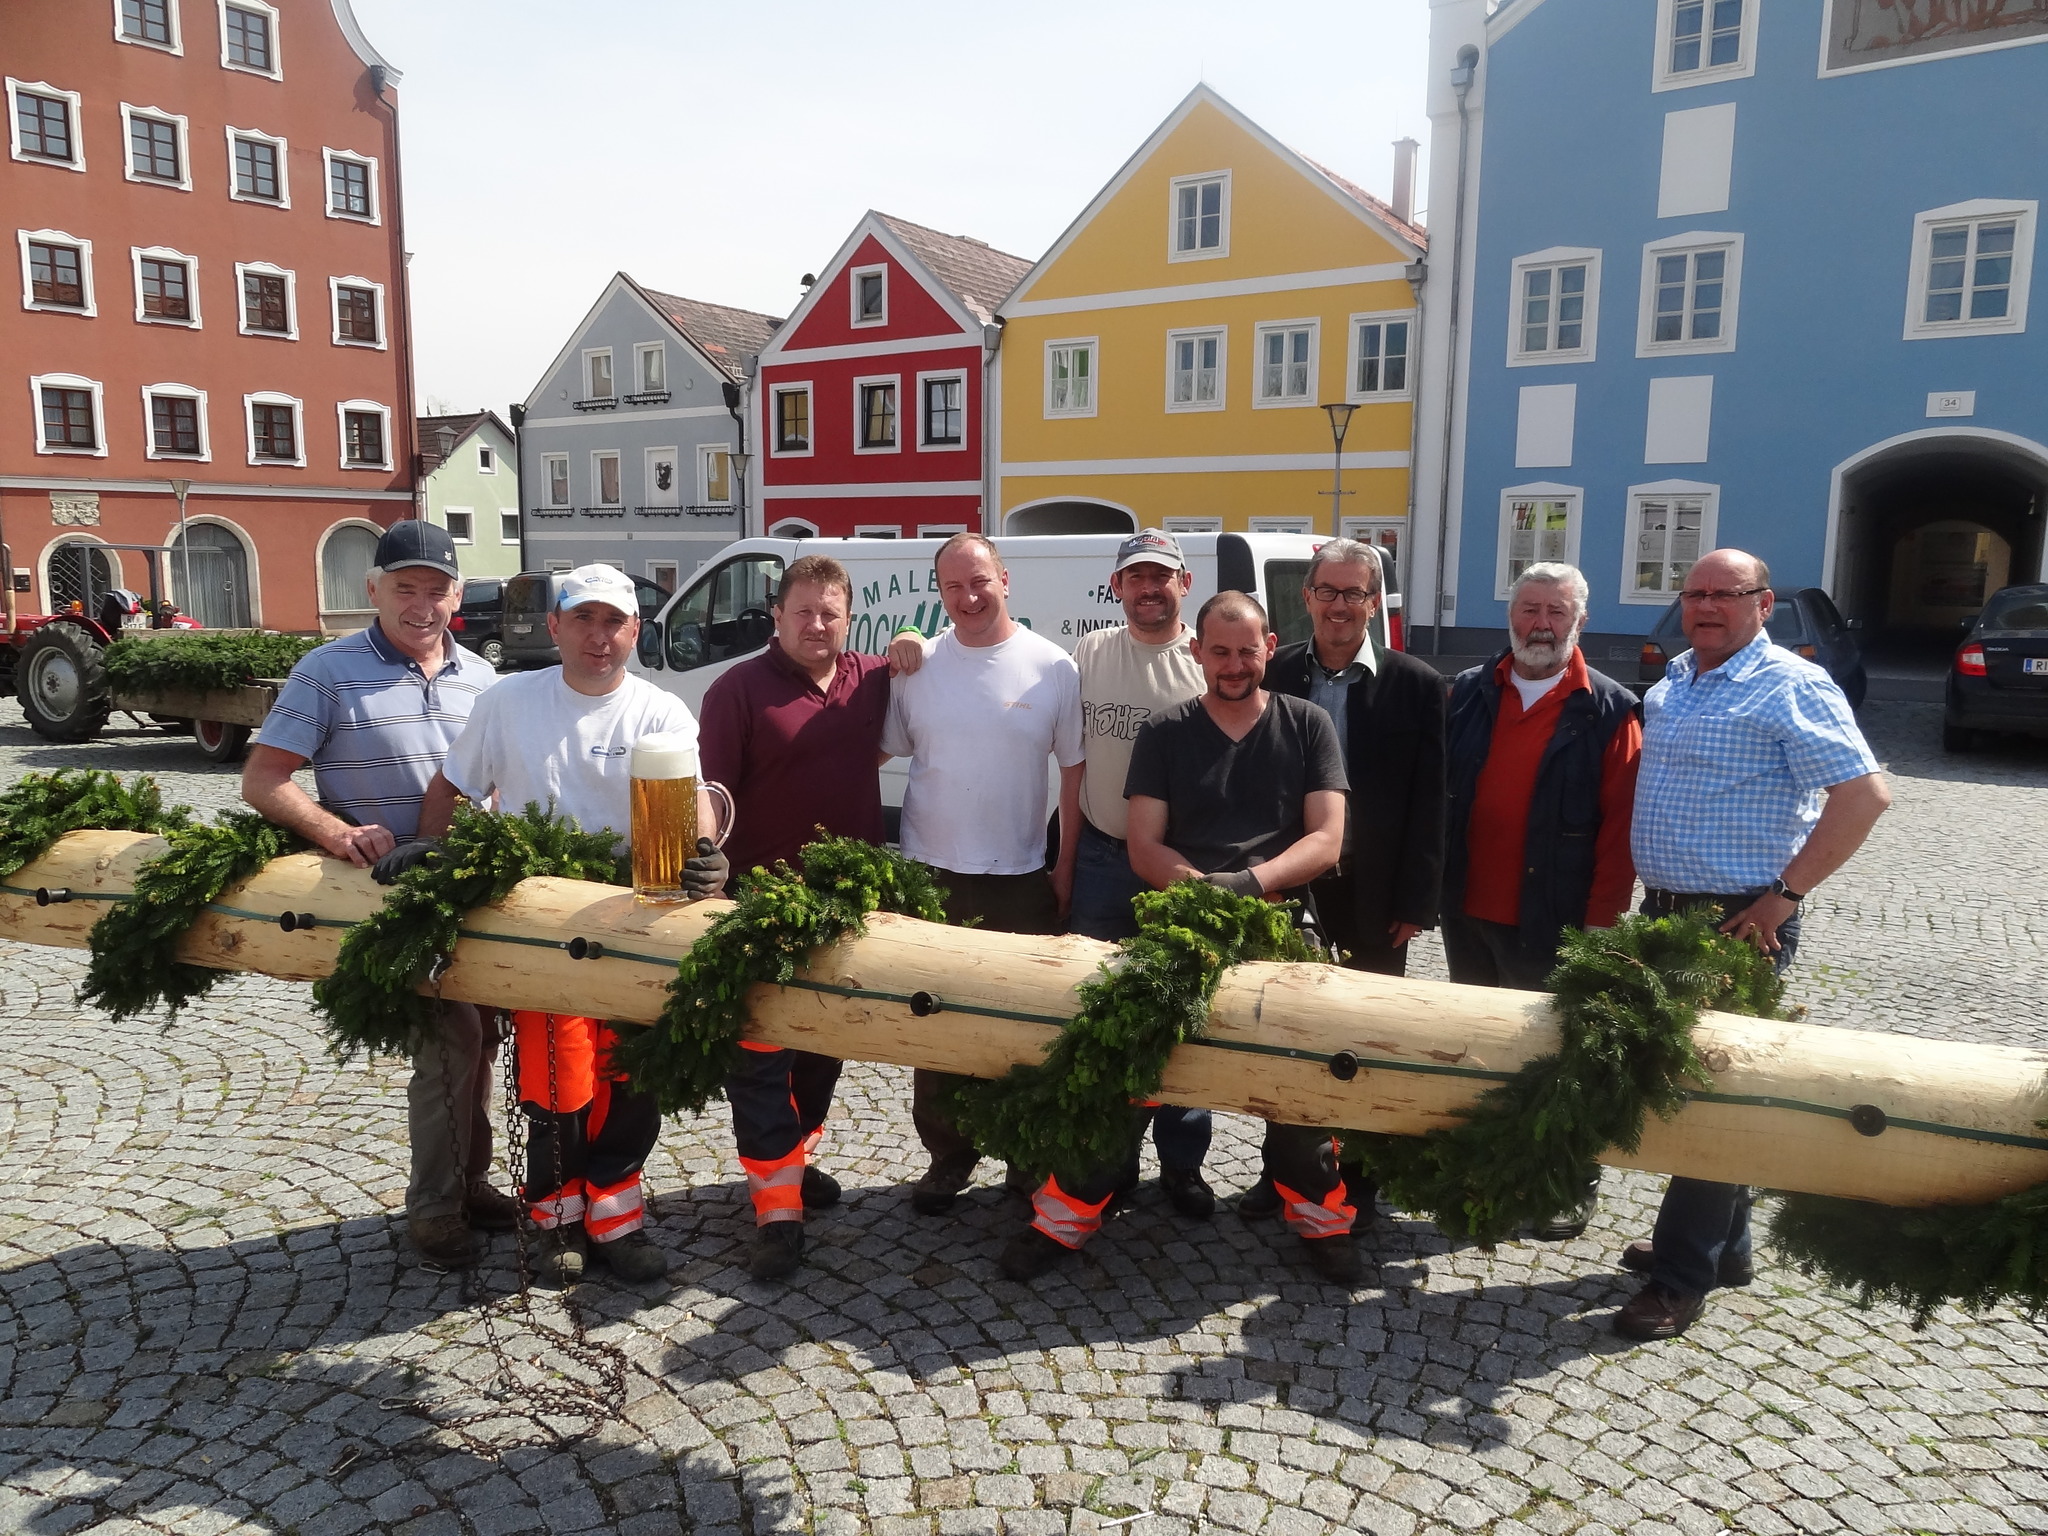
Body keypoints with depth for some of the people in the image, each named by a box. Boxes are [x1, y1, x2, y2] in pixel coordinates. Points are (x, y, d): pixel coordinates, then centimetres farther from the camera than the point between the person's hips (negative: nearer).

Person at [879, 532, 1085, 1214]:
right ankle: (948, 1152, 28)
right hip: (932, 876, 1)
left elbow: (1074, 769, 2)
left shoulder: (1053, 667, -4)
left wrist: (1066, 866, 0)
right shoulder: (916, 667, 0)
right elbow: (883, 756, 7)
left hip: (1022, 879, -1)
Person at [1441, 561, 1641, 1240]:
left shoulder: (1609, 712, -6)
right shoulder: (1468, 693, 5)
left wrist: (1601, 924, -13)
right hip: (1468, 914, 4)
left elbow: (1620, 828, -9)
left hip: (1552, 925, -4)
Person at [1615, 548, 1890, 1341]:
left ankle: (1684, 1273, 11)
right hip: (1665, 914, 8)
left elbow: (1864, 794, -19)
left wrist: (1785, 895, -19)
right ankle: (1721, 1245, 32)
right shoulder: (1670, 683, 11)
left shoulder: (1792, 688, -12)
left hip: (1739, 922, -8)